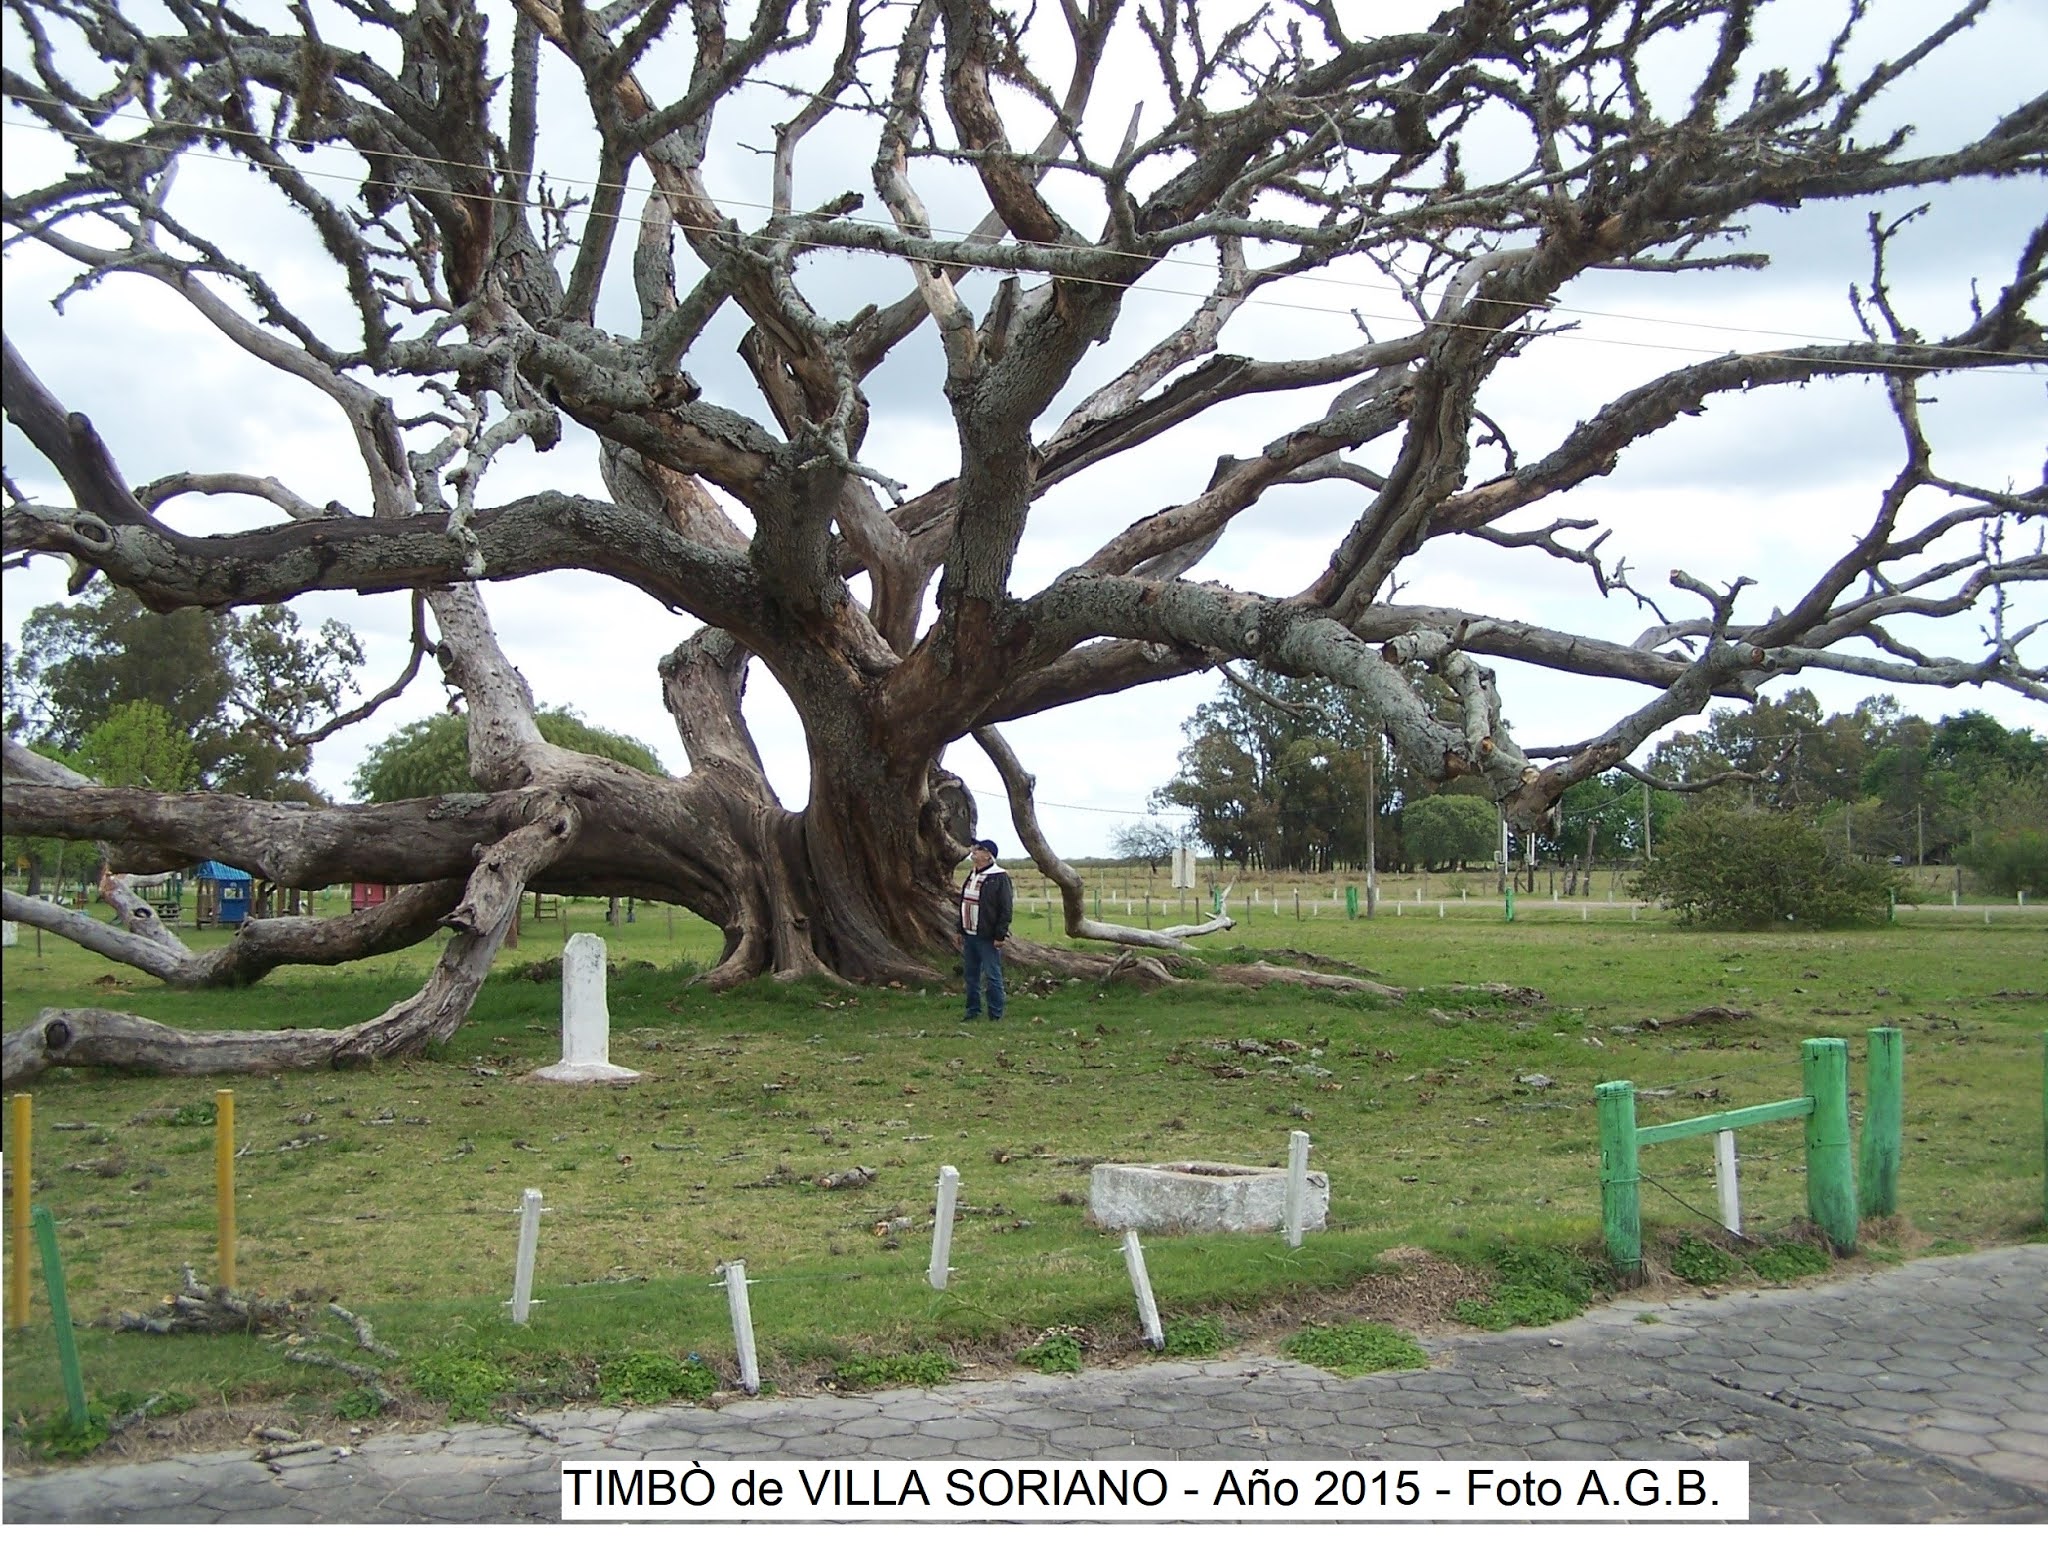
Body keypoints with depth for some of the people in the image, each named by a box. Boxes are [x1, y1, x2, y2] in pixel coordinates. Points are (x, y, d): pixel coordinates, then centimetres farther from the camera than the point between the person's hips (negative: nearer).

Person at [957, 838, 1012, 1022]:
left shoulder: (999, 878, -11)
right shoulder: (971, 875, 15)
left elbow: (1006, 909, -14)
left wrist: (1000, 935, -17)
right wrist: (961, 930, 17)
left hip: (987, 937, -8)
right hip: (969, 936, 8)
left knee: (993, 976, -3)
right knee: (971, 975, 12)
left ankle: (996, 1015, 3)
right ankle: (973, 1011, 21)